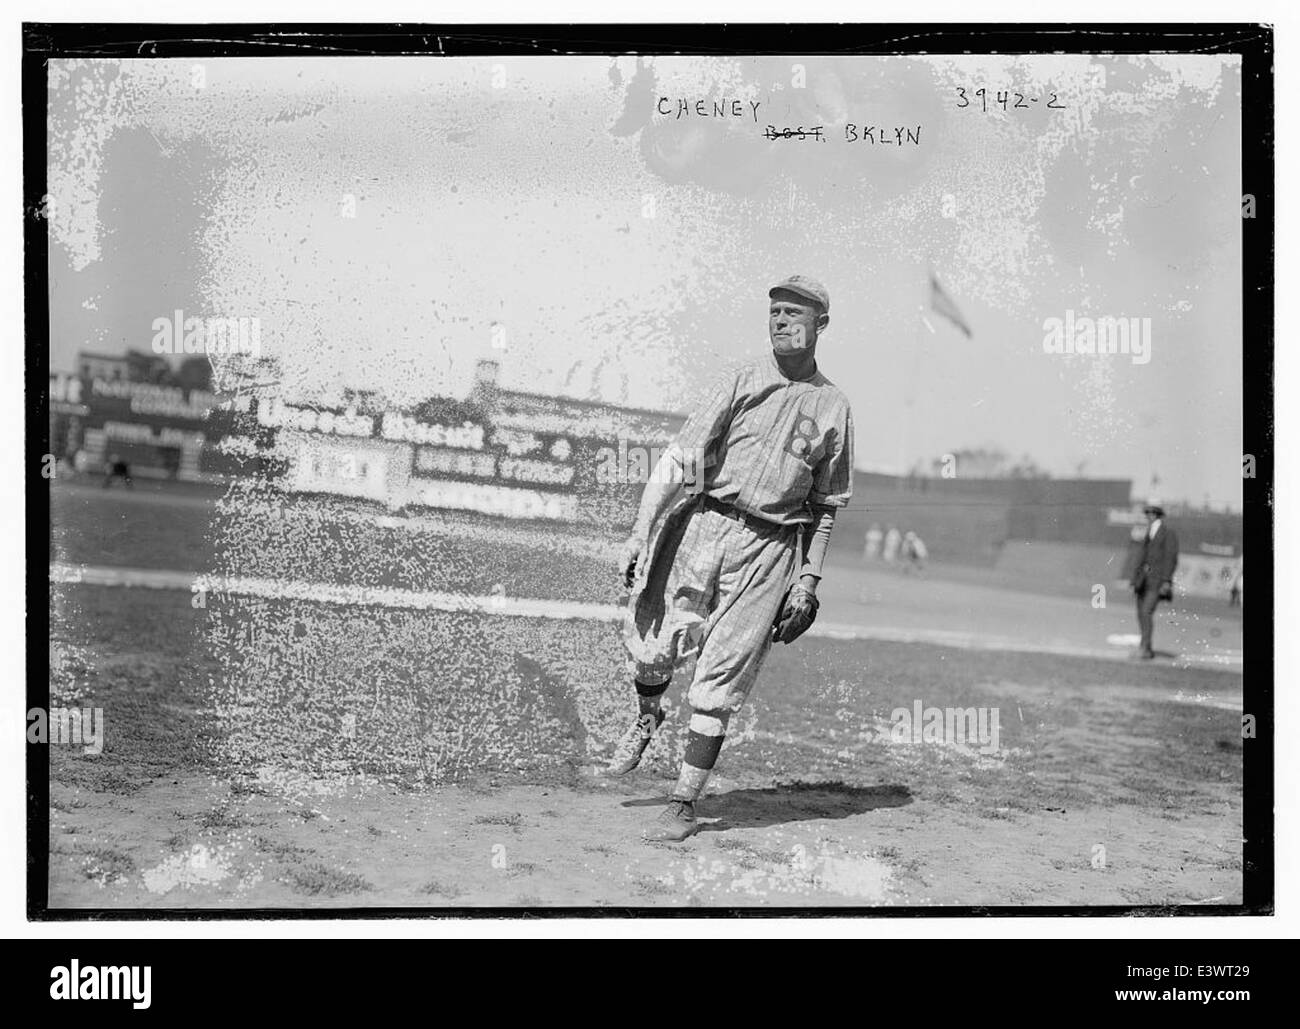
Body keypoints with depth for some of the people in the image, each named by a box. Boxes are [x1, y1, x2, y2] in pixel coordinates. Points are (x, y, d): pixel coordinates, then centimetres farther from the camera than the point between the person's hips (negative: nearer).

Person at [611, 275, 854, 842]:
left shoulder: (834, 407, 8)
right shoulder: (742, 380, 4)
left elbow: (827, 505, 13)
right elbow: (681, 456, -2)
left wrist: (809, 580, 5)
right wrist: (640, 532, -10)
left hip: (772, 548, 0)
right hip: (704, 526, 0)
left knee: (720, 680, -3)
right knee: (651, 644, -2)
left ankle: (684, 803, 6)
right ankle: (647, 717, 33)